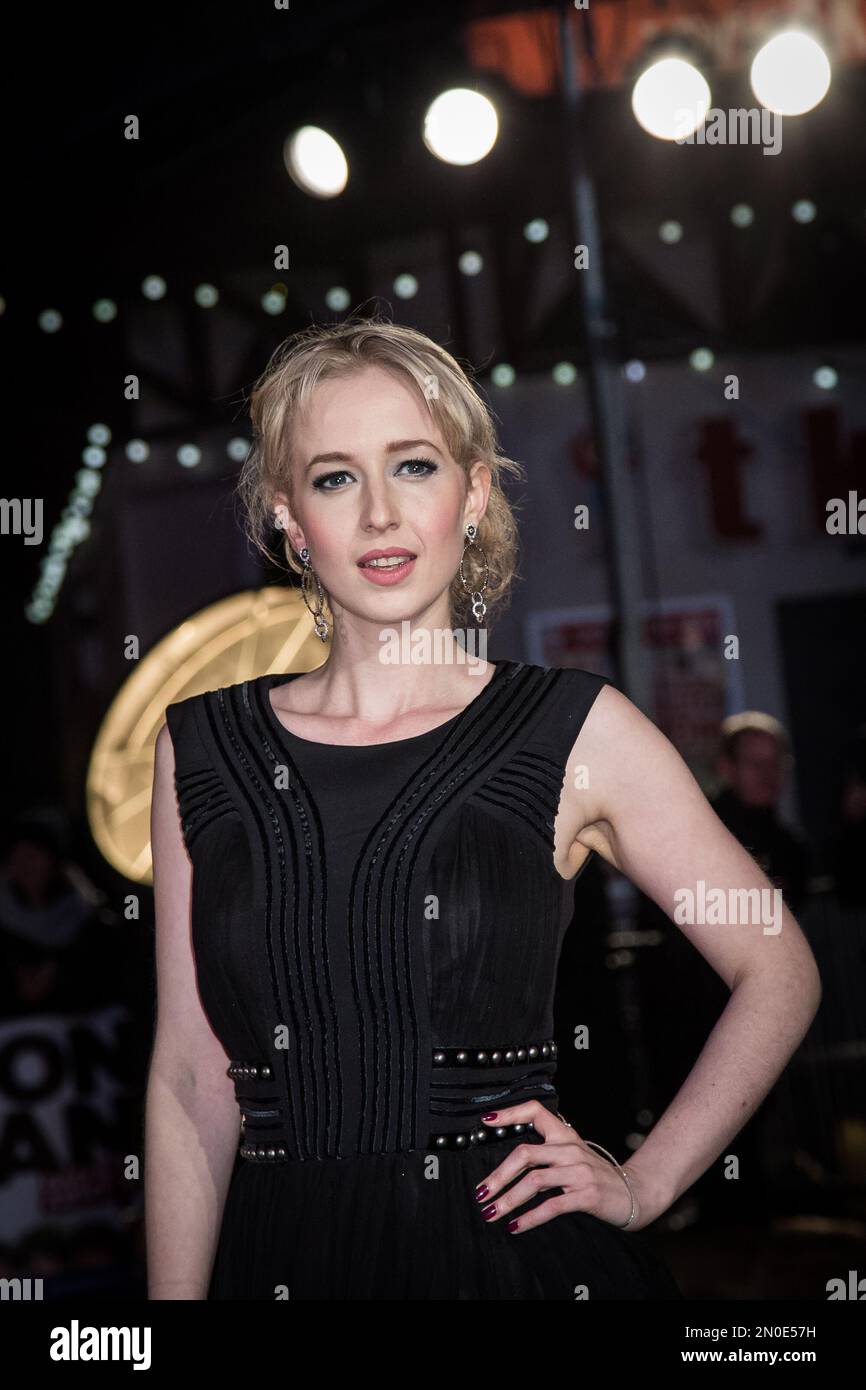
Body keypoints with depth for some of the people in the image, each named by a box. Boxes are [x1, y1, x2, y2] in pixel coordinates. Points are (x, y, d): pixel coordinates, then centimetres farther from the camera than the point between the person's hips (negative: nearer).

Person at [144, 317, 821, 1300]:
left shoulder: (580, 733, -4)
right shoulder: (201, 746, 1)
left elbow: (777, 972, 4)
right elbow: (191, 1081, 1)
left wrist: (645, 1184, -2)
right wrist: (174, 1295, -3)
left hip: (517, 1250, -1)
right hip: (280, 1256, 2)